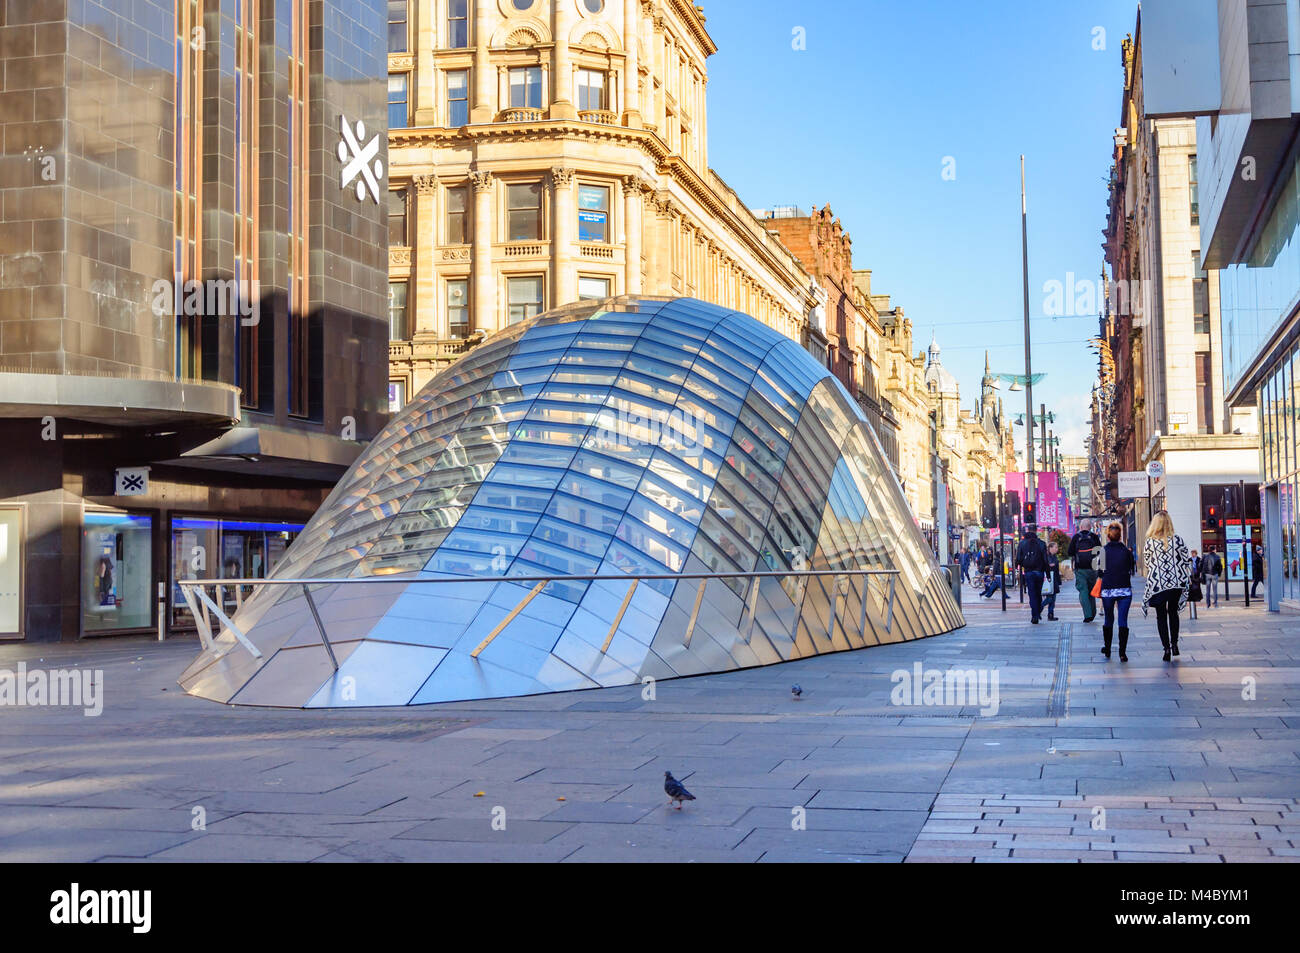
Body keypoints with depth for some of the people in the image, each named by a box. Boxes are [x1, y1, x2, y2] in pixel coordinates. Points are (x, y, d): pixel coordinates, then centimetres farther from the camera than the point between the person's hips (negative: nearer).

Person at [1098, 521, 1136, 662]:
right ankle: (1122, 653, -9)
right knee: (1123, 620, -1)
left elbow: (1099, 570, -4)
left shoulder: (1103, 551, -4)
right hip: (1125, 589, 0)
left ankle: (1107, 649, 24)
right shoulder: (1127, 551, 0)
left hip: (1107, 589, 0)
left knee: (1108, 619, 16)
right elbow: (1132, 569, 9)